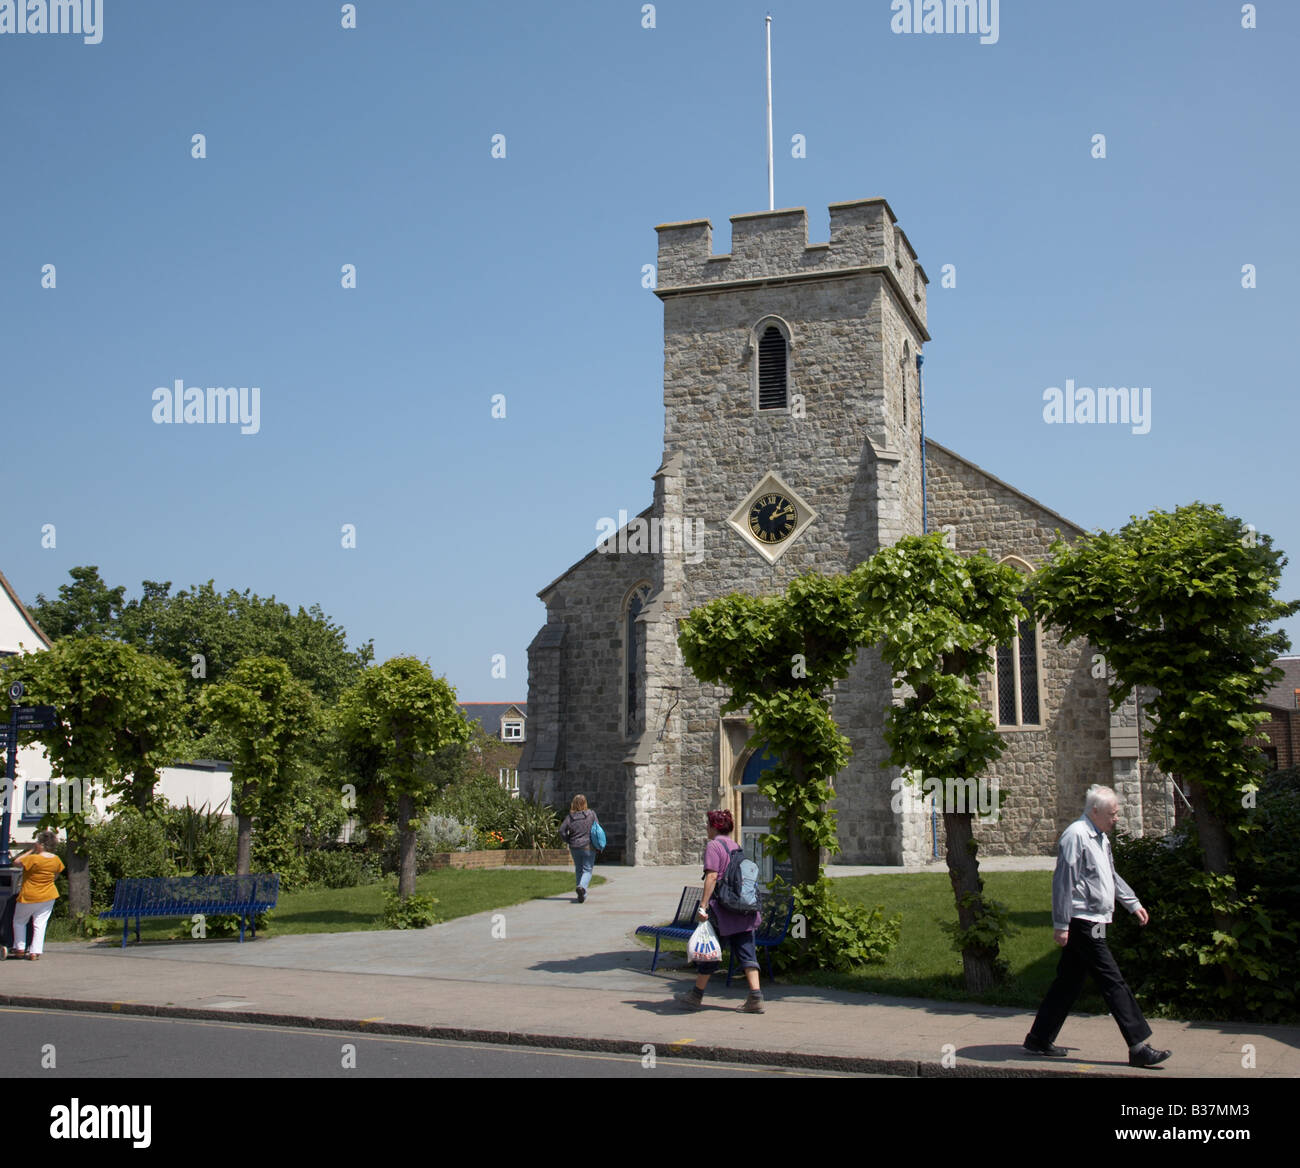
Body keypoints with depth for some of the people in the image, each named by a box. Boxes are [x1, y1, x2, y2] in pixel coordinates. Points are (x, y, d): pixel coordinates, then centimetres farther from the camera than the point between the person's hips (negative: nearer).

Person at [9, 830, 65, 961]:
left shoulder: (34, 859, -23)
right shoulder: (56, 860, -2)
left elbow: (16, 861, -11)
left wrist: (31, 850, -6)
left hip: (29, 896, -5)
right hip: (48, 896, 5)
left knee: (19, 922, 16)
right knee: (40, 924, 6)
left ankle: (19, 950, 16)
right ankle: (35, 952, 1)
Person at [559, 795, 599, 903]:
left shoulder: (569, 817, -4)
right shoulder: (591, 814, -7)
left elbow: (562, 831, -9)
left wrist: (569, 841, 5)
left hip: (574, 848, 2)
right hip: (588, 847, -2)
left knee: (578, 870, 17)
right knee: (587, 870, 2)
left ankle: (582, 894, 18)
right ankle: (582, 887, -25)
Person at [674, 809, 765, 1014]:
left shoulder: (713, 845, -8)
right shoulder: (736, 846, 15)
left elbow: (712, 876, -17)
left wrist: (703, 905, -19)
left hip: (722, 909, -7)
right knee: (746, 951, 4)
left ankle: (696, 995, 17)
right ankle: (755, 998, -4)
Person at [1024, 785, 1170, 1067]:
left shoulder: (1101, 838, 17)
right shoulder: (1075, 835, -15)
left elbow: (1112, 876, 31)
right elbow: (1063, 882, -18)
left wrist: (1133, 904, 30)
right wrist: (1061, 925, -19)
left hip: (1092, 923, 10)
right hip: (1082, 923, -10)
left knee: (1069, 982, 12)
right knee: (1114, 983, -8)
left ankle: (1039, 1040, 19)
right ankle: (1138, 1048, -5)